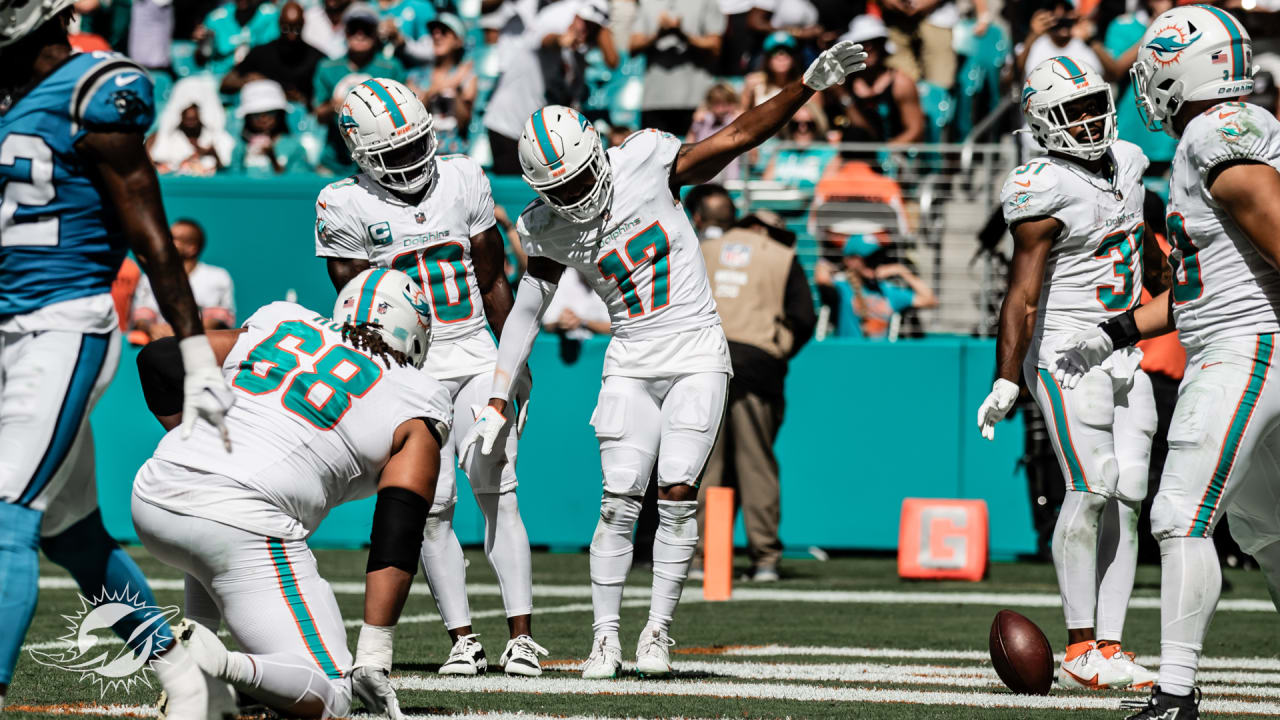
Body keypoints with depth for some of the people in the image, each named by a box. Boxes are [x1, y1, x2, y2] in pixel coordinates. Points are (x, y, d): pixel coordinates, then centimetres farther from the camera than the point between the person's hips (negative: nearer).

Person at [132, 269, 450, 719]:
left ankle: (194, 636, 17)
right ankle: (214, 664, -26)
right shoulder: (416, 413, 11)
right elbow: (397, 537, 0)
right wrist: (374, 655, -3)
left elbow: (160, 360, 20)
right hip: (246, 525, -5)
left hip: (154, 499, 5)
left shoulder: (280, 325, 20)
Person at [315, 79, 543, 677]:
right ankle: (462, 640, 2)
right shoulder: (346, 206, -5)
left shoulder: (463, 179, 4)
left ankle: (521, 636, -6)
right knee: (433, 508, -4)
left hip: (476, 355, 2)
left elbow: (492, 280, 12)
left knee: (498, 494, -6)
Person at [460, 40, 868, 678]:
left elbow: (739, 136, -9)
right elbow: (526, 314, 6)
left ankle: (658, 632, 0)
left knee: (677, 495, -10)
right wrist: (497, 404, 5)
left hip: (696, 354, -2)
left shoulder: (644, 164, -12)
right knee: (618, 501, -7)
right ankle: (606, 638, 2)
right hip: (630, 363, 2)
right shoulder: (548, 230, -4)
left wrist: (810, 84, -18)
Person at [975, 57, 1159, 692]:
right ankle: (1080, 649, -12)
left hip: (1125, 353, 8)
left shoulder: (1127, 162, 9)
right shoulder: (1045, 188, -15)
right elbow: (1023, 294, -17)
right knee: (1093, 488, -16)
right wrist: (1005, 381, -20)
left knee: (1128, 496, 1)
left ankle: (1109, 645, 2)